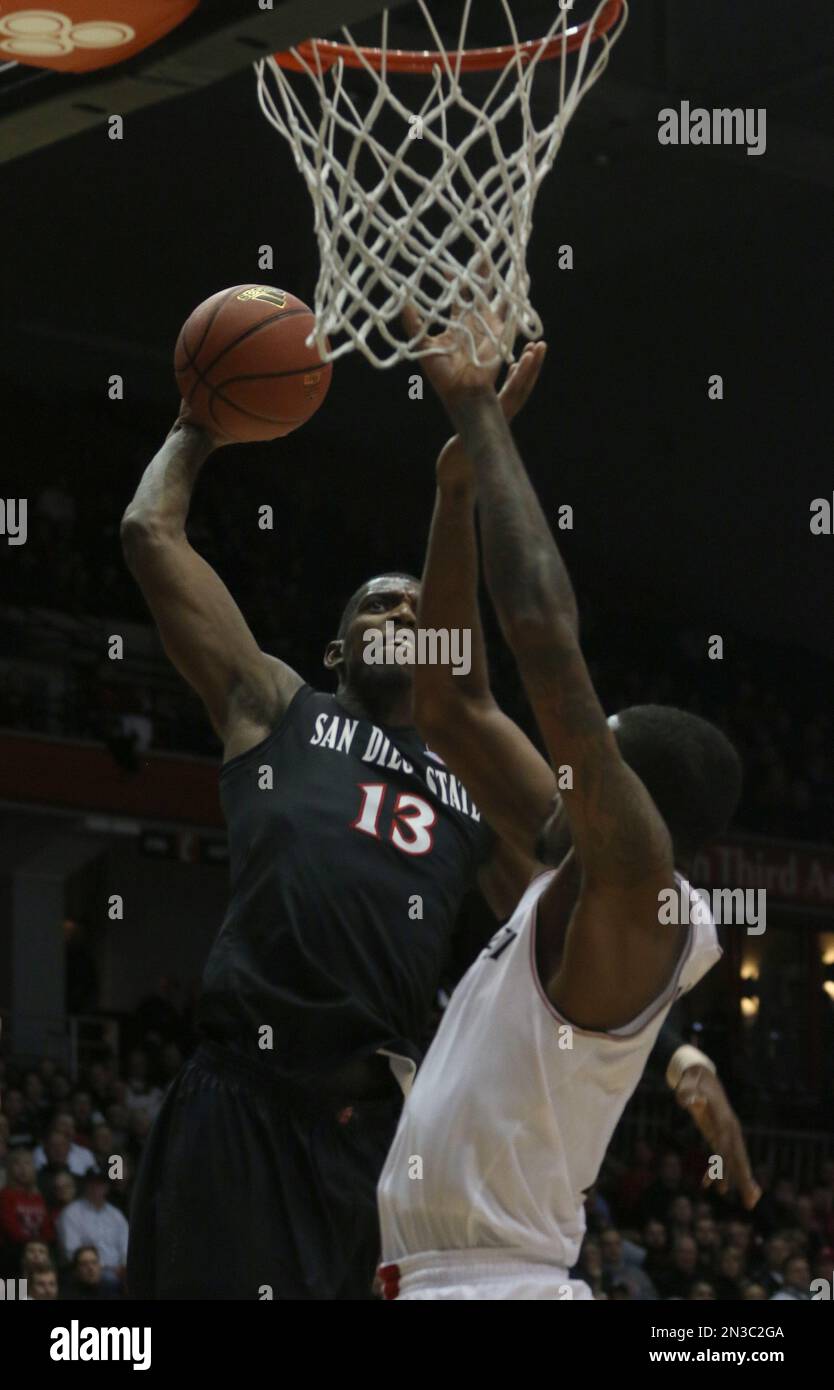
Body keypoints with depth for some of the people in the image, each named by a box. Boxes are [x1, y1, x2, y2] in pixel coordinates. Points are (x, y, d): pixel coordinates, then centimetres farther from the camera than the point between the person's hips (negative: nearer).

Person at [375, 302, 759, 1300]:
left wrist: (481, 416, -12)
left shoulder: (640, 888, -12)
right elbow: (452, 706, 19)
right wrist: (457, 489, 13)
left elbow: (543, 629, -21)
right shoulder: (585, 881, 12)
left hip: (496, 1284, -10)